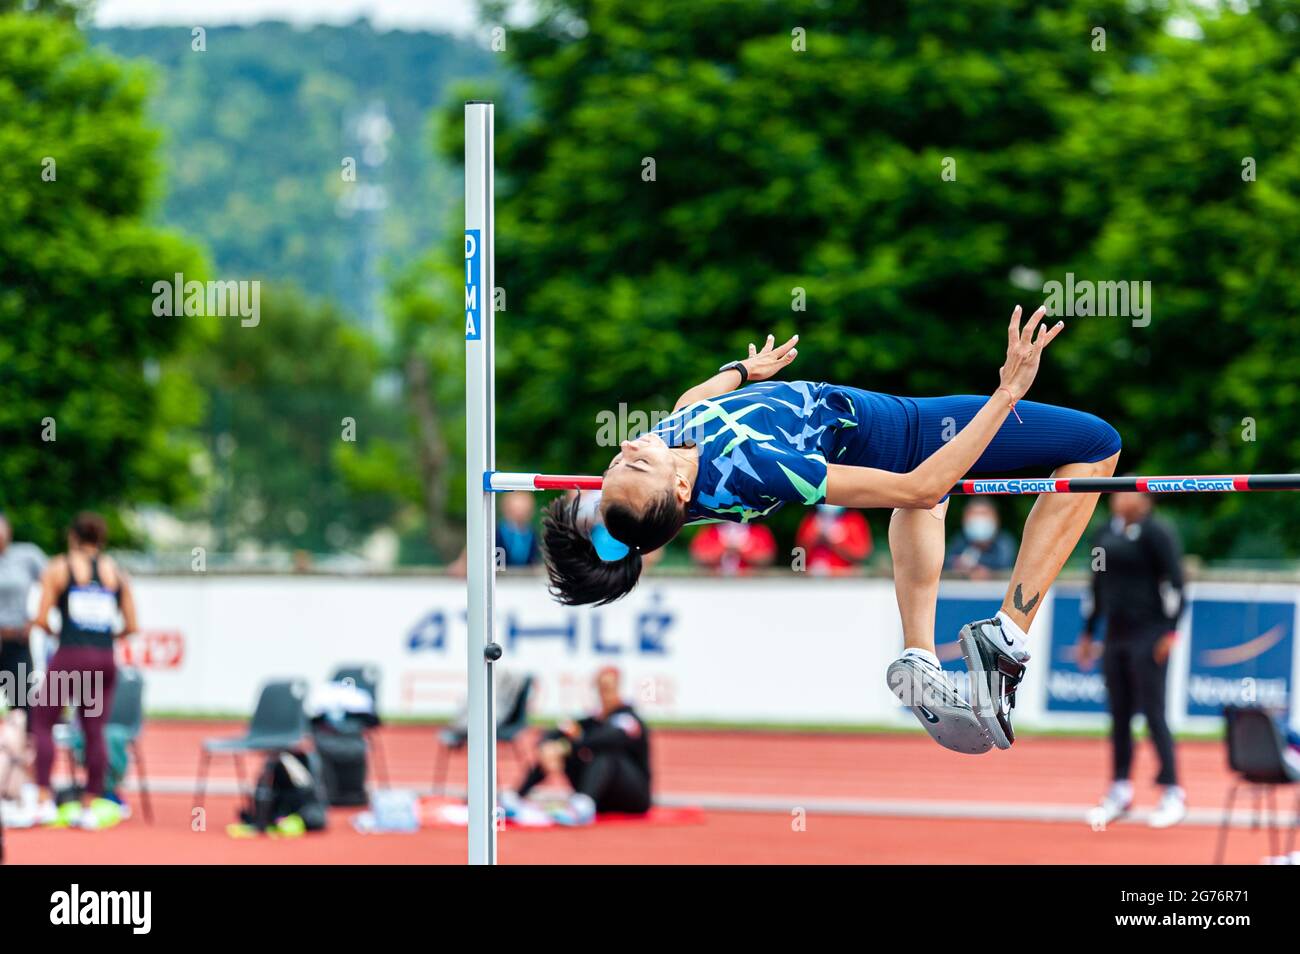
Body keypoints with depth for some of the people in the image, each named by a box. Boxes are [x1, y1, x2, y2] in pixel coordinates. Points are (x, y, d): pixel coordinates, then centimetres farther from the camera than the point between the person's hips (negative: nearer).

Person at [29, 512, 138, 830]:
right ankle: (90, 806, 8)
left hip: (69, 657, -3)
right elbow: (131, 626, 8)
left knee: (42, 723, 8)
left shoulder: (58, 568, 2)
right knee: (95, 732, 8)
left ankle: (45, 801, -3)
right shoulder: (117, 573, 10)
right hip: (104, 660, 3)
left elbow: (41, 618, -5)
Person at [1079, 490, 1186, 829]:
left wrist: (1169, 632, -16)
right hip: (1115, 635, 7)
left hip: (1148, 634, -7)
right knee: (1119, 716, 8)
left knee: (1153, 714, -7)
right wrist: (1088, 632, 22)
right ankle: (1119, 792, 15)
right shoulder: (1105, 534, 14)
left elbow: (1174, 581, -11)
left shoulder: (1156, 533, -8)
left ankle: (1173, 794, -2)